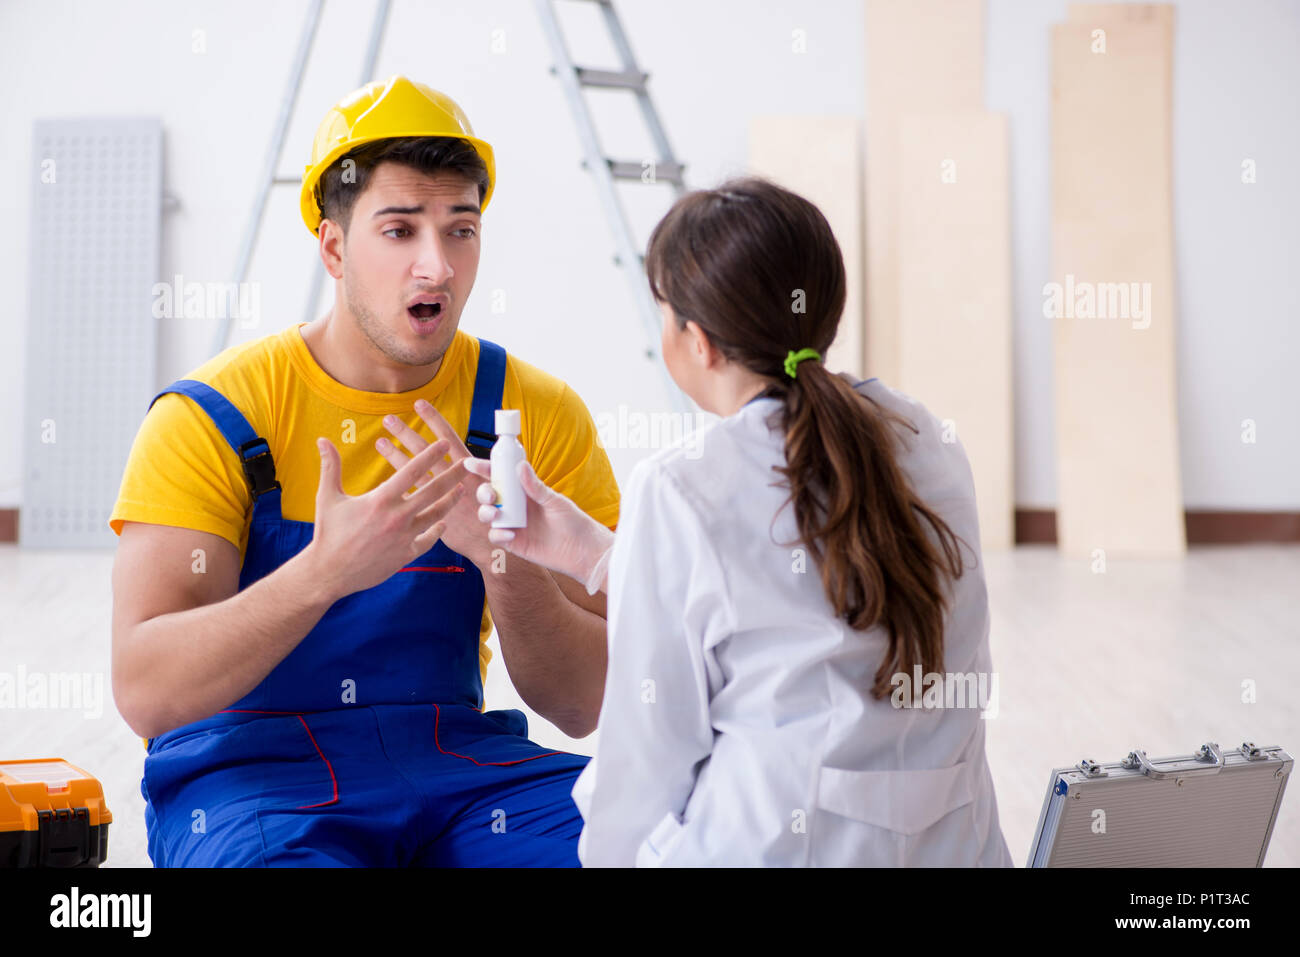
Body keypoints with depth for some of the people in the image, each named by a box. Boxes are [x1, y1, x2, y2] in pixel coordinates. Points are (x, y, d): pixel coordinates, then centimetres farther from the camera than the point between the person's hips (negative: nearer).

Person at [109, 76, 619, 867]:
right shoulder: (211, 417, -7)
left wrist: (502, 555, -22)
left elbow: (587, 705, -4)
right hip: (248, 767, -2)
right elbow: (145, 694, -16)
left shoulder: (538, 416, 0)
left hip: (454, 758, 3)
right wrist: (325, 570, -31)